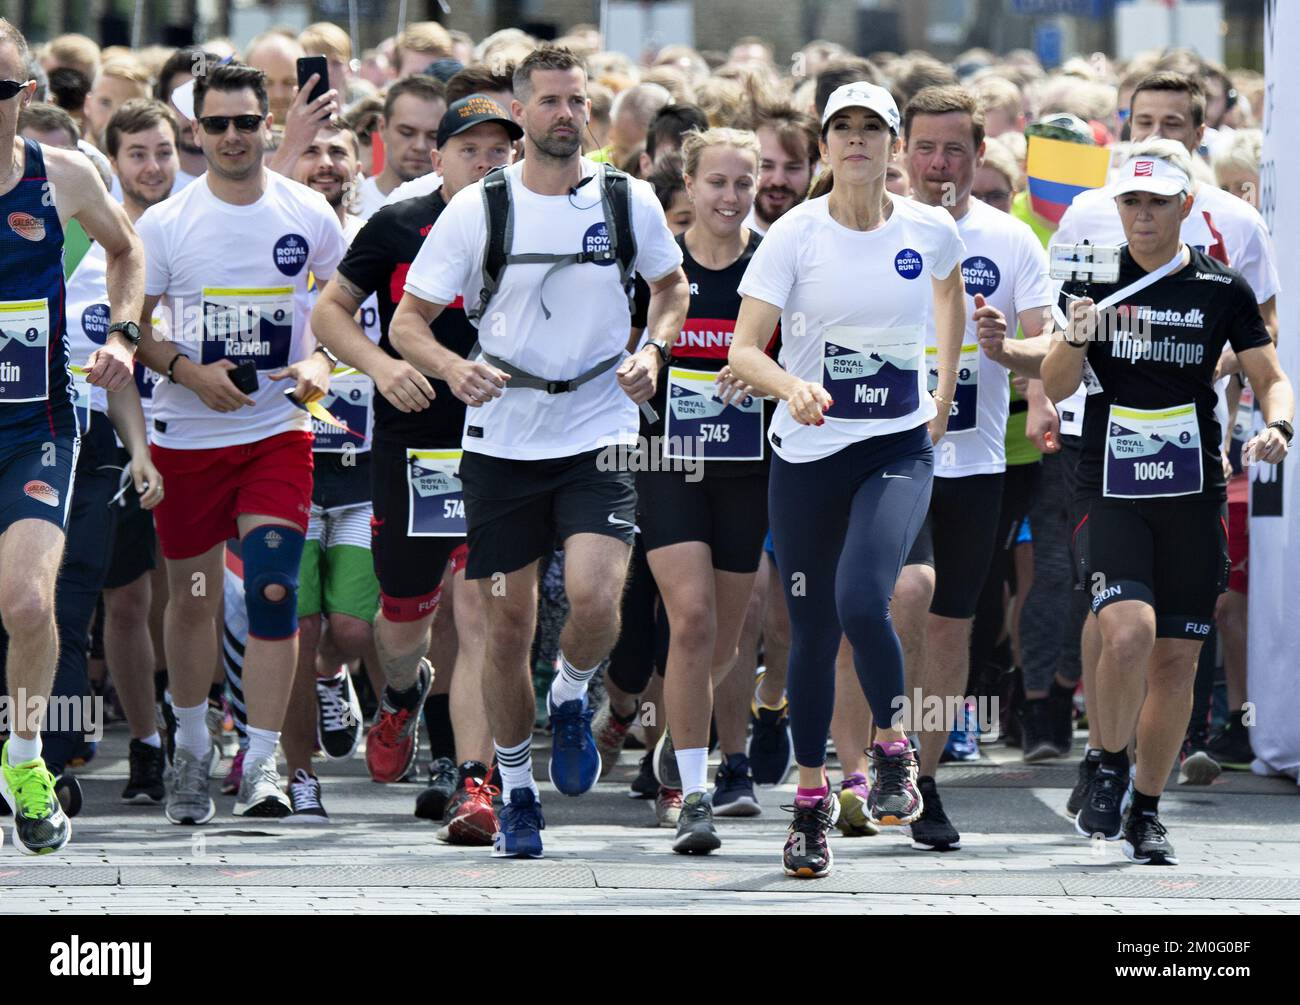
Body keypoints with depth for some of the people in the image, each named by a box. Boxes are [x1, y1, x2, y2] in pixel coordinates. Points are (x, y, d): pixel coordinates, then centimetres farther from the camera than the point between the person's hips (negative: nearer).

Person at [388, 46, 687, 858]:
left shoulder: (630, 202, 0)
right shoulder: (476, 209, -3)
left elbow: (672, 286, 19)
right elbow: (408, 322, 0)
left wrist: (653, 350, -1)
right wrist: (452, 367, -21)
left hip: (598, 435, 0)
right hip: (502, 442, 0)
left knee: (595, 598, -22)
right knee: (509, 626, 5)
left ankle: (572, 699, 12)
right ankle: (517, 793, 24)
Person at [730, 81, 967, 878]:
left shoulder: (931, 231, -2)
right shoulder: (795, 234, -8)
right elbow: (744, 350, -13)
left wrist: (944, 394, 18)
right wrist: (791, 387, -33)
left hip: (899, 451, -1)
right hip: (807, 453, 1)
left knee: (862, 603, -23)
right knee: (813, 630, 5)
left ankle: (894, 750, 2)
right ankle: (812, 798, 22)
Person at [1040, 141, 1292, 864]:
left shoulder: (1223, 289, 3)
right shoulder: (1094, 281, 2)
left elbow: (1271, 377, 7)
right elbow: (1056, 387, 0)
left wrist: (1277, 425, -15)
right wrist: (1074, 340, -21)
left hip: (1195, 495, 2)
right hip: (1112, 493, -2)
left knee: (1178, 657, 4)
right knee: (1129, 633, -22)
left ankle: (1146, 812, 19)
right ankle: (1110, 772, 2)